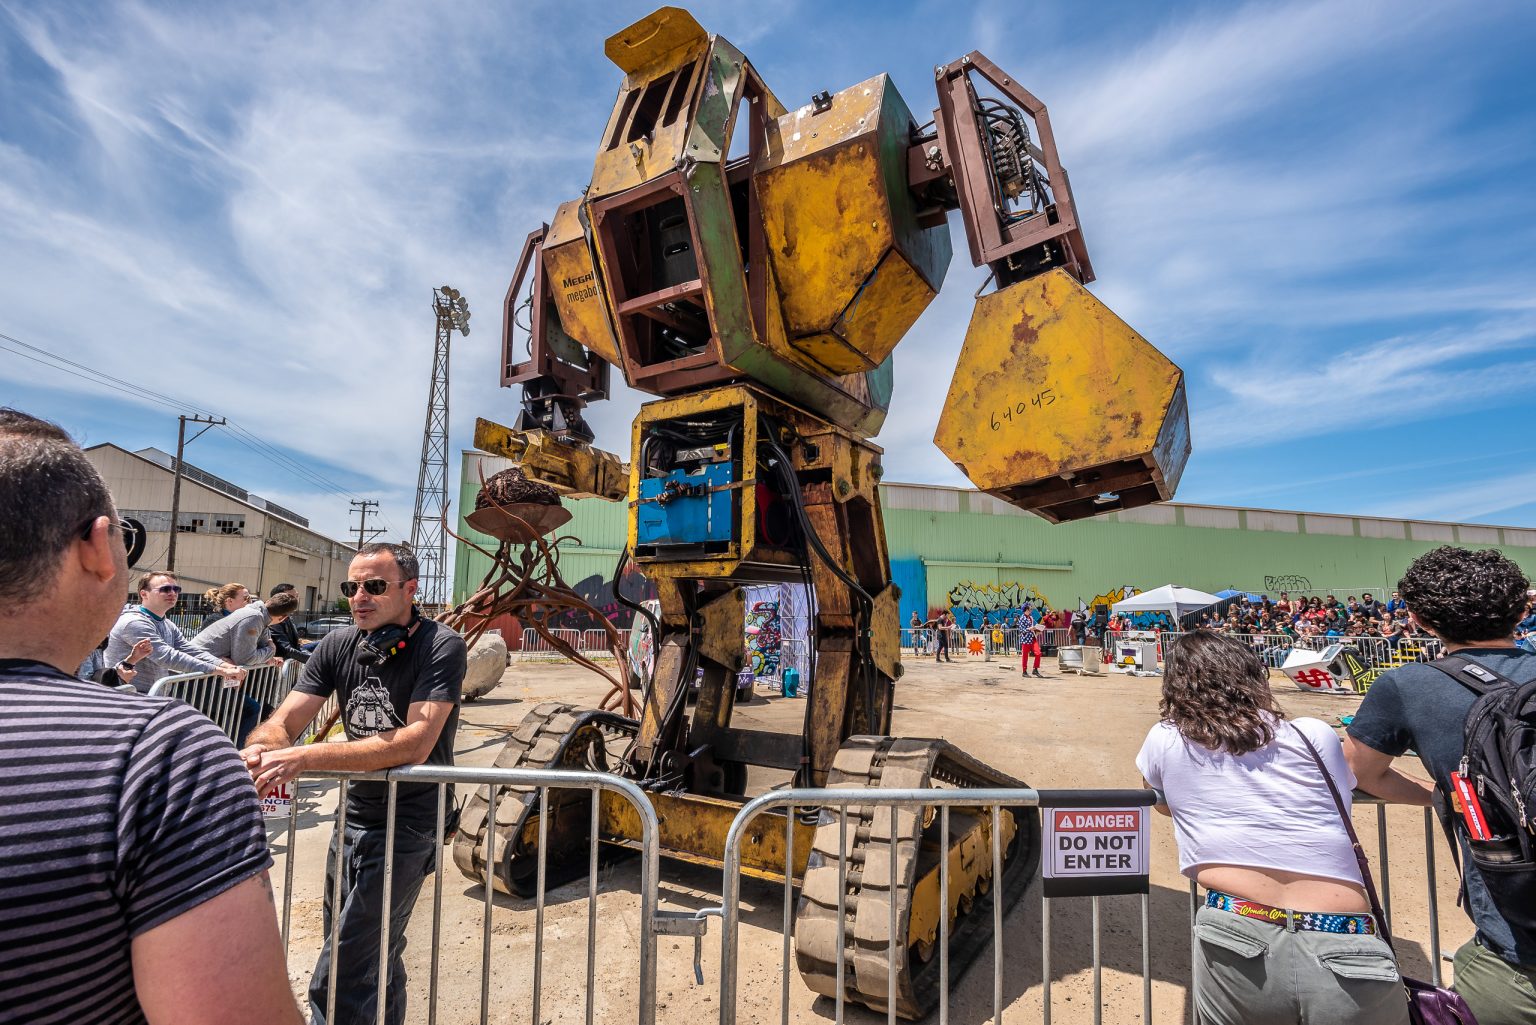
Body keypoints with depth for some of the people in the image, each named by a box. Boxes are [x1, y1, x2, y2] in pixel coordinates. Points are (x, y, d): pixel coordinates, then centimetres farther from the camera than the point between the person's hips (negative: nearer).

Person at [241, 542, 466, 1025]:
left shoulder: (441, 646, -21)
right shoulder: (339, 645, -1)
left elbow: (415, 744, -31)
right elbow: (283, 722, -4)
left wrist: (303, 758, -36)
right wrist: (261, 748, -28)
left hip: (408, 823, -6)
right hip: (355, 813, 7)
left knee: (339, 984, -6)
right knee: (379, 960, 23)